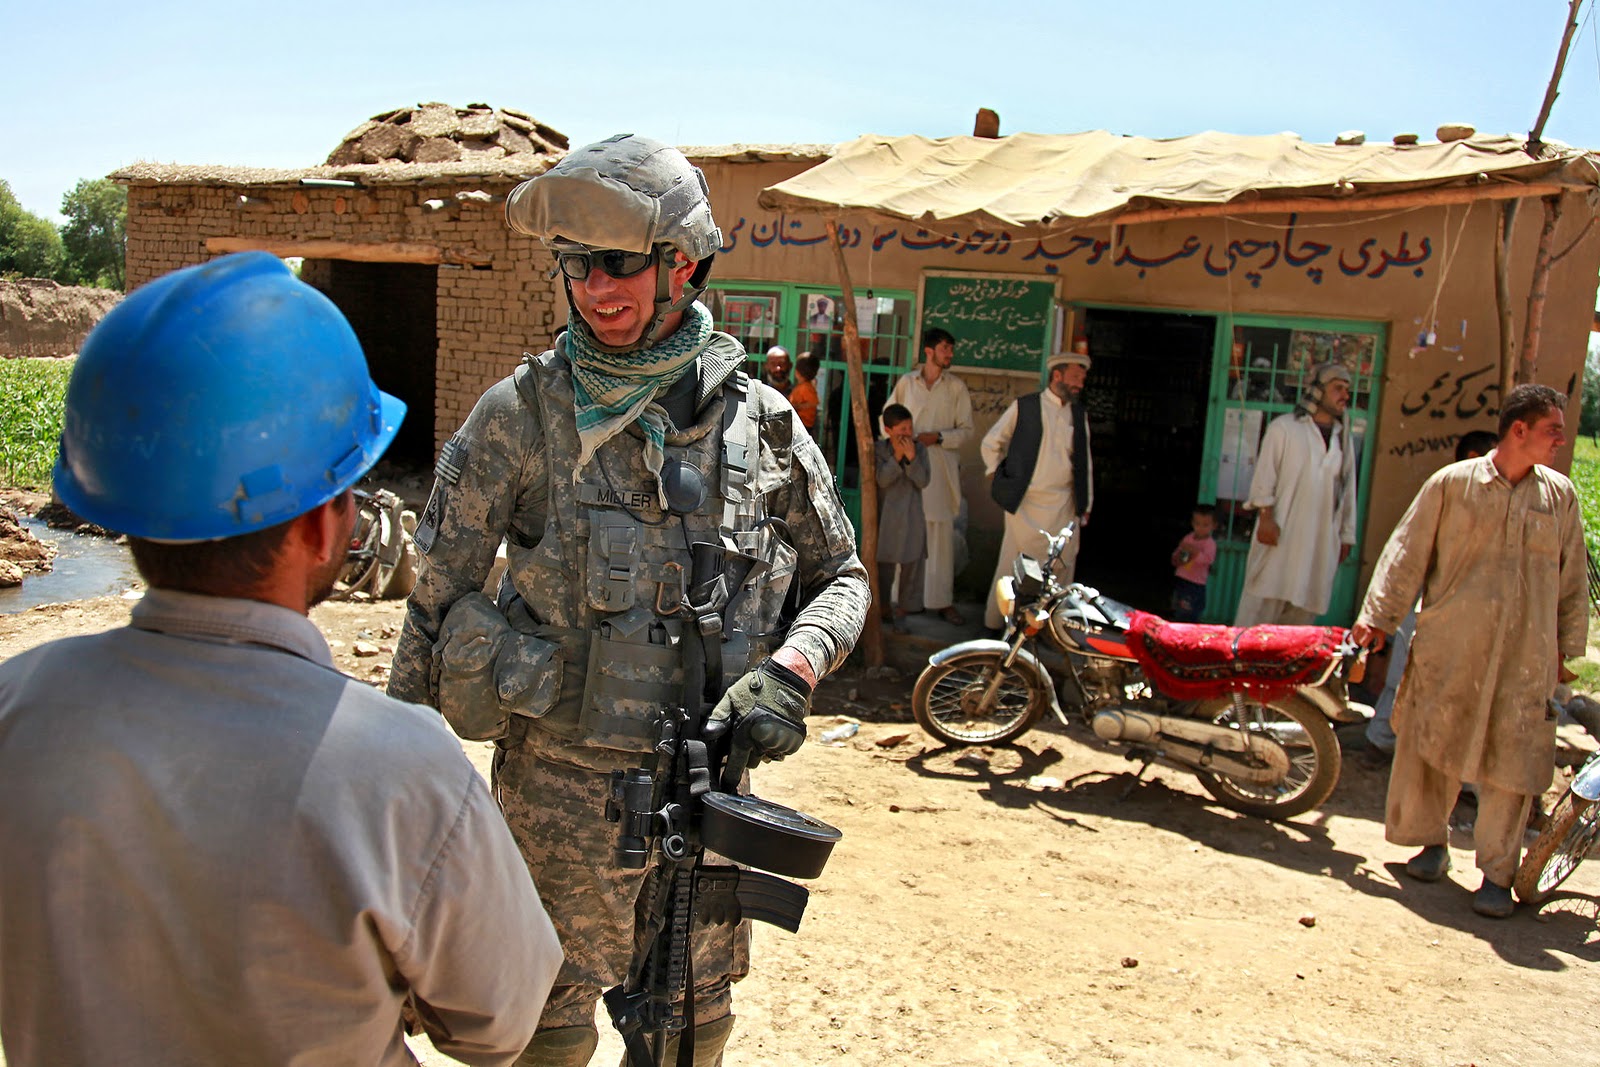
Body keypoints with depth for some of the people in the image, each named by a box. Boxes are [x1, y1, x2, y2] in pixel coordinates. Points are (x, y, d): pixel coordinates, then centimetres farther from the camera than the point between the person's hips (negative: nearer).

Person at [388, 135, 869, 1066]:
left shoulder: (763, 421, -2)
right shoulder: (521, 415, -8)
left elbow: (842, 575, 7)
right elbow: (440, 594, -3)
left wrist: (790, 670, -11)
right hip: (565, 783, -2)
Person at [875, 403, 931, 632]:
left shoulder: (920, 449, -2)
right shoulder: (879, 450, -5)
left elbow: (923, 482, -10)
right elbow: (882, 480, -16)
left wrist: (911, 458, -22)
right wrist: (897, 457, -24)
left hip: (912, 516, 1)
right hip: (887, 516, -1)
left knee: (912, 564, 2)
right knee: (885, 563, 9)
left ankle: (902, 611, 14)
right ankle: (884, 608, 26)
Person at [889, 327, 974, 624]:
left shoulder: (956, 387, 5)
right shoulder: (907, 382, 8)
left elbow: (966, 430, 4)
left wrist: (937, 437, -11)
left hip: (942, 467, 0)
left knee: (942, 533, -2)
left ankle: (942, 600, 5)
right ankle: (908, 597, 11)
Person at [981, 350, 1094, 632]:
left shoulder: (1079, 414, 12)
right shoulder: (1023, 407, -1)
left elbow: (1085, 461, 17)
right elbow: (991, 443, 8)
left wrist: (1086, 503, 16)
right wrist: (1001, 477, 5)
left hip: (1063, 503, 4)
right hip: (1026, 502, -4)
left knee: (1063, 565, 3)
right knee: (1011, 565, 1)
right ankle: (994, 623, 13)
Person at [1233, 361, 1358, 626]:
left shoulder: (1343, 438, 16)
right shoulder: (1284, 427, 3)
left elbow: (1348, 491, 17)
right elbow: (1264, 475, -3)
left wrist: (1346, 536, 15)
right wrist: (1265, 517, -12)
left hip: (1321, 542, 5)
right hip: (1280, 534, -4)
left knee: (1303, 611, 4)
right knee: (1264, 602, -8)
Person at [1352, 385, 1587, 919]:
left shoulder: (1560, 495, 8)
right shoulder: (1452, 483, -1)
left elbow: (1574, 579, 15)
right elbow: (1407, 552, 1)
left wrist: (1567, 649, 14)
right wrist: (1378, 615, -5)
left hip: (1526, 659, 2)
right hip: (1448, 649, -1)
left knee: (1512, 765, 0)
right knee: (1431, 747, 7)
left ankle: (1497, 872, 12)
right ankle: (1433, 841, 28)